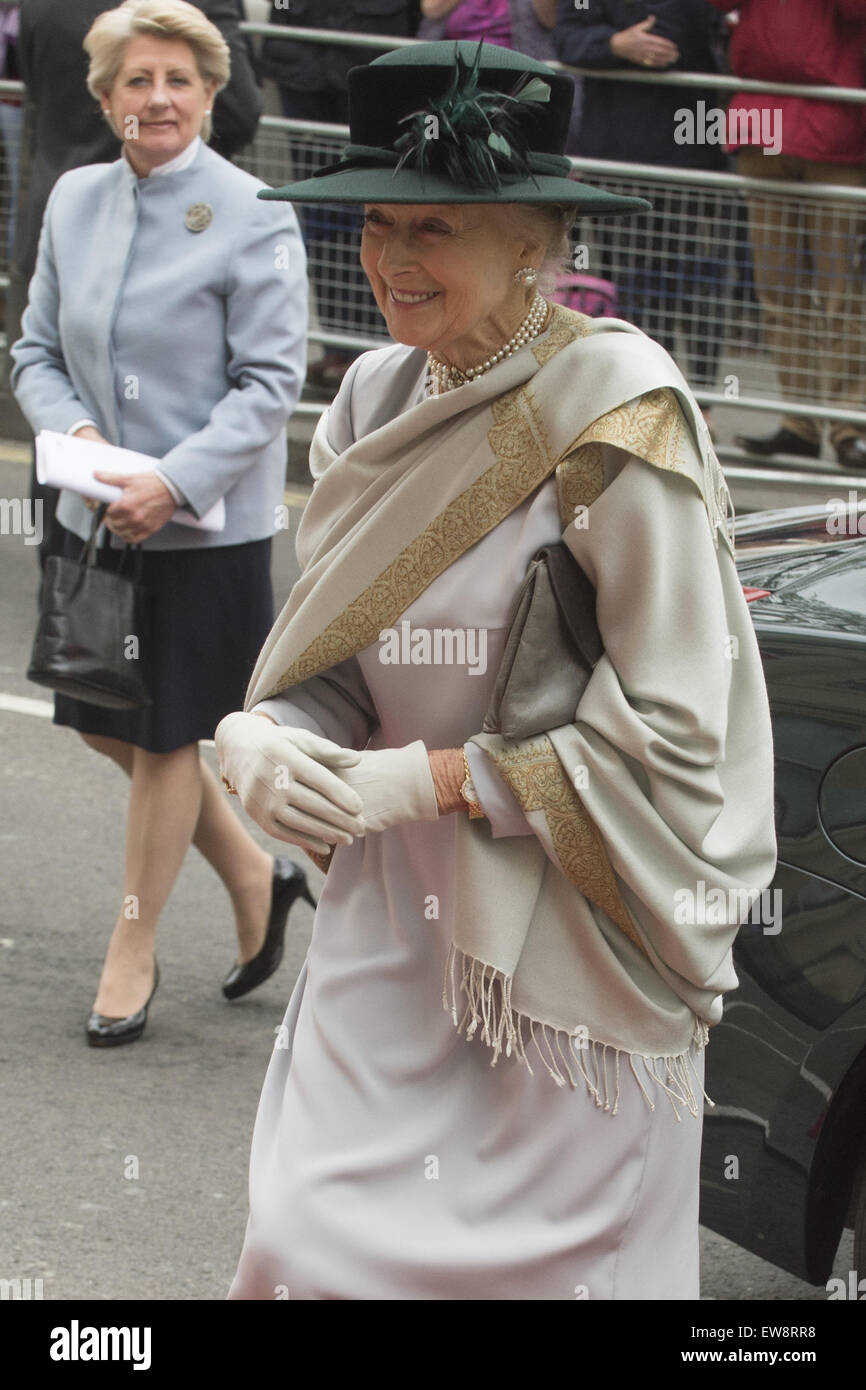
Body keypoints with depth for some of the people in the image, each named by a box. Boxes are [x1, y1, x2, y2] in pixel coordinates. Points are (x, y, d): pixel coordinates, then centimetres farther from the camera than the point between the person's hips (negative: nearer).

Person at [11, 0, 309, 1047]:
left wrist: (174, 481, -22)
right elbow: (37, 349, 10)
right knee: (108, 727, 12)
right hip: (97, 517, 6)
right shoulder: (74, 201, 5)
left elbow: (269, 382, -13)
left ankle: (132, 952, 23)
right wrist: (73, 431, -10)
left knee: (166, 735, 5)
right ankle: (254, 875, 33)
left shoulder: (252, 217, -12)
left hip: (206, 526, -6)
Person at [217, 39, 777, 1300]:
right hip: (396, 910, 6)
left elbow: (670, 732, -17)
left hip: (566, 941, -5)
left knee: (541, 1256, 6)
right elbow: (331, 661, 11)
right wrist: (263, 736, -12)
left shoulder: (614, 419, -16)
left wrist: (426, 778, -20)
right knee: (309, 1242, 6)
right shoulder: (377, 403, 4)